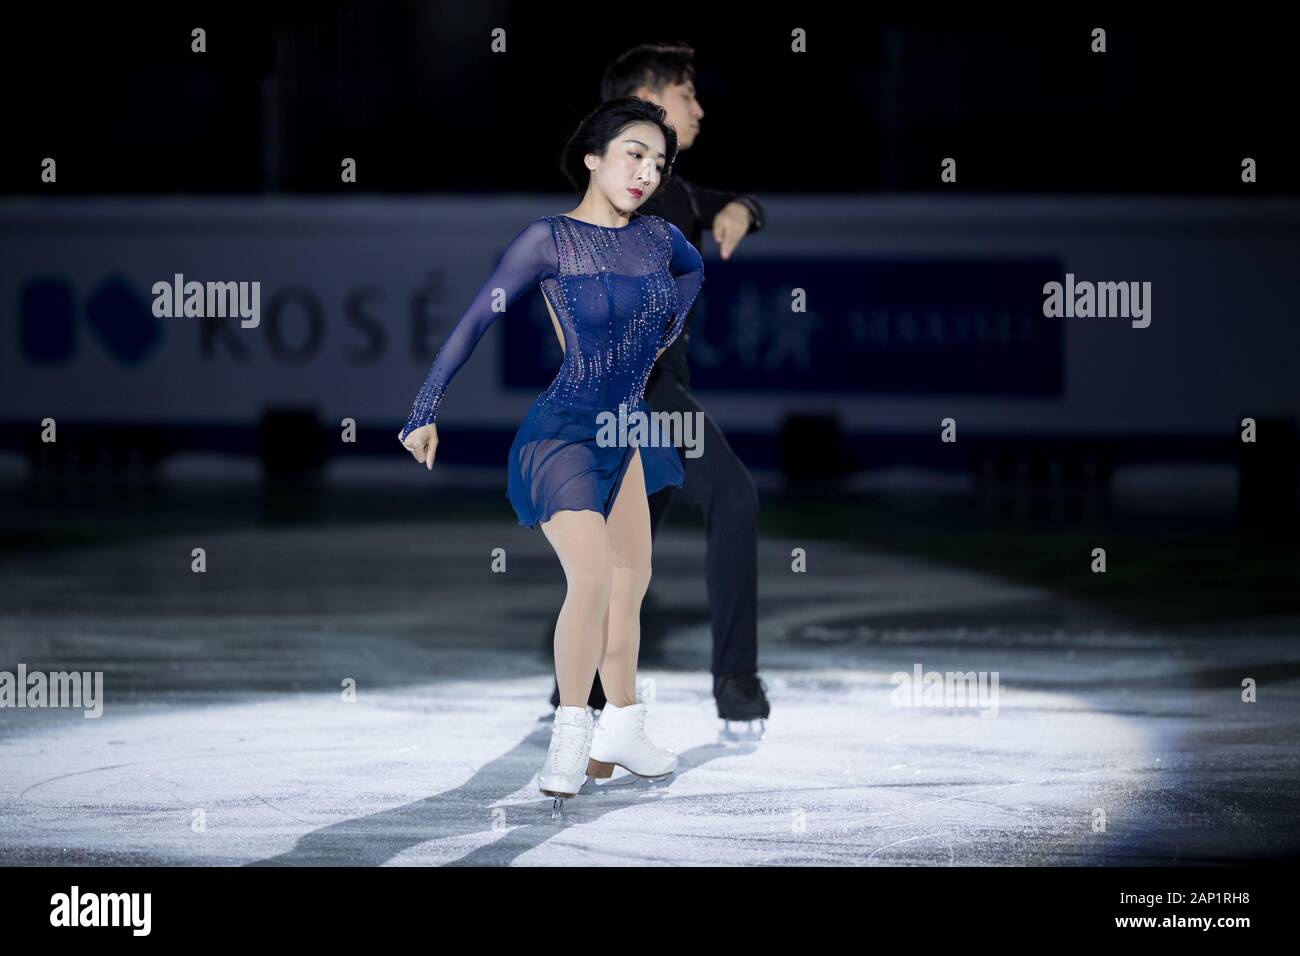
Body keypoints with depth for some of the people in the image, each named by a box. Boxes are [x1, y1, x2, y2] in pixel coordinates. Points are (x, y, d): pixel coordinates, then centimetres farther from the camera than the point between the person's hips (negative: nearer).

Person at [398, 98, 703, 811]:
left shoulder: (657, 236, 2)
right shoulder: (549, 238, -15)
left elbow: (694, 270, 27)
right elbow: (474, 322, -14)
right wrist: (423, 415, -17)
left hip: (623, 431, 7)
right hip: (561, 431, -7)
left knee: (632, 580, 11)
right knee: (592, 577, -19)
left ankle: (622, 733, 23)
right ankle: (571, 736, -7)